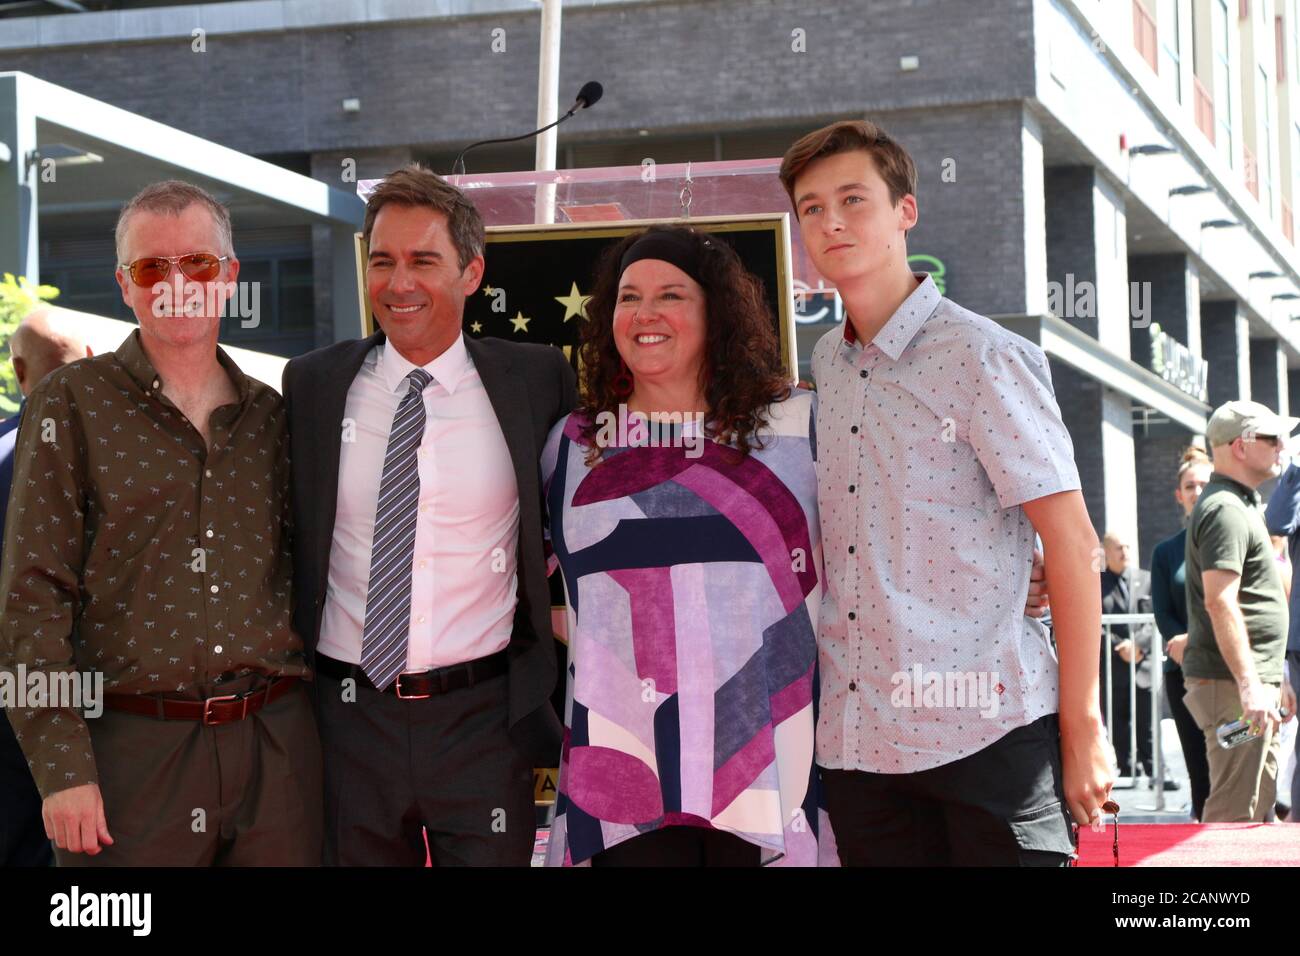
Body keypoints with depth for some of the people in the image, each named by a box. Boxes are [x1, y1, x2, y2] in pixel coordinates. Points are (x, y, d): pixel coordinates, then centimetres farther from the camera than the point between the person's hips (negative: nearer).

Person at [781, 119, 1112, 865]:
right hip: (855, 739, 6)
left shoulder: (981, 356, -7)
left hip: (985, 730, -6)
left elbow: (1072, 542, -8)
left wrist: (1082, 725, -11)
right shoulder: (825, 365, 12)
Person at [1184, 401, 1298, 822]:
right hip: (1231, 686, -11)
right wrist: (1249, 685, -29)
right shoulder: (1225, 510, -14)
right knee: (1235, 816, -11)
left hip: (1253, 681, 11)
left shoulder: (1243, 505, 21)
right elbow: (1220, 602, -24)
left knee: (1257, 808, 13)